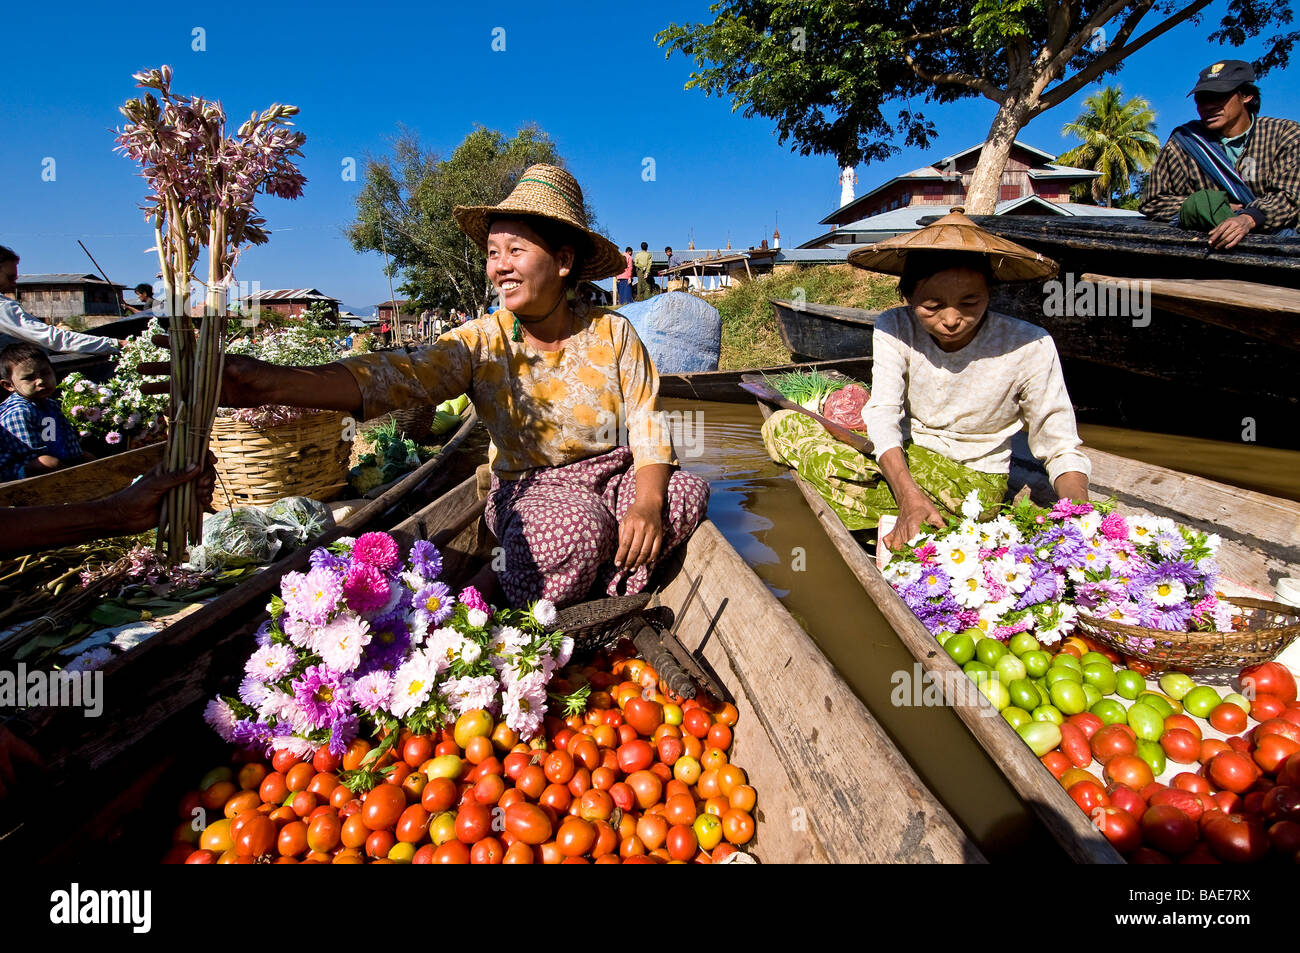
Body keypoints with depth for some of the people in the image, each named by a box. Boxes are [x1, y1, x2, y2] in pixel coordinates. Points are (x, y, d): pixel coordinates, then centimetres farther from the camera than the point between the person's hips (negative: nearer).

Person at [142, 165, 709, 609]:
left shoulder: (613, 334, -3)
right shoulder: (483, 342, -6)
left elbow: (646, 423, -6)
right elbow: (394, 377, -21)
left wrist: (646, 501, -26)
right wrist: (273, 384, -36)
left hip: (614, 475, 3)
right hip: (529, 487, -2)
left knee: (688, 493, -24)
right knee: (578, 526, -35)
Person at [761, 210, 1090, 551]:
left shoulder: (1029, 347, -18)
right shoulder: (895, 329, -13)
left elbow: (1061, 449, -11)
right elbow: (882, 414, -24)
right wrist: (909, 496, -42)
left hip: (973, 481, -4)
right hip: (903, 458, 5)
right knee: (781, 425, -10)